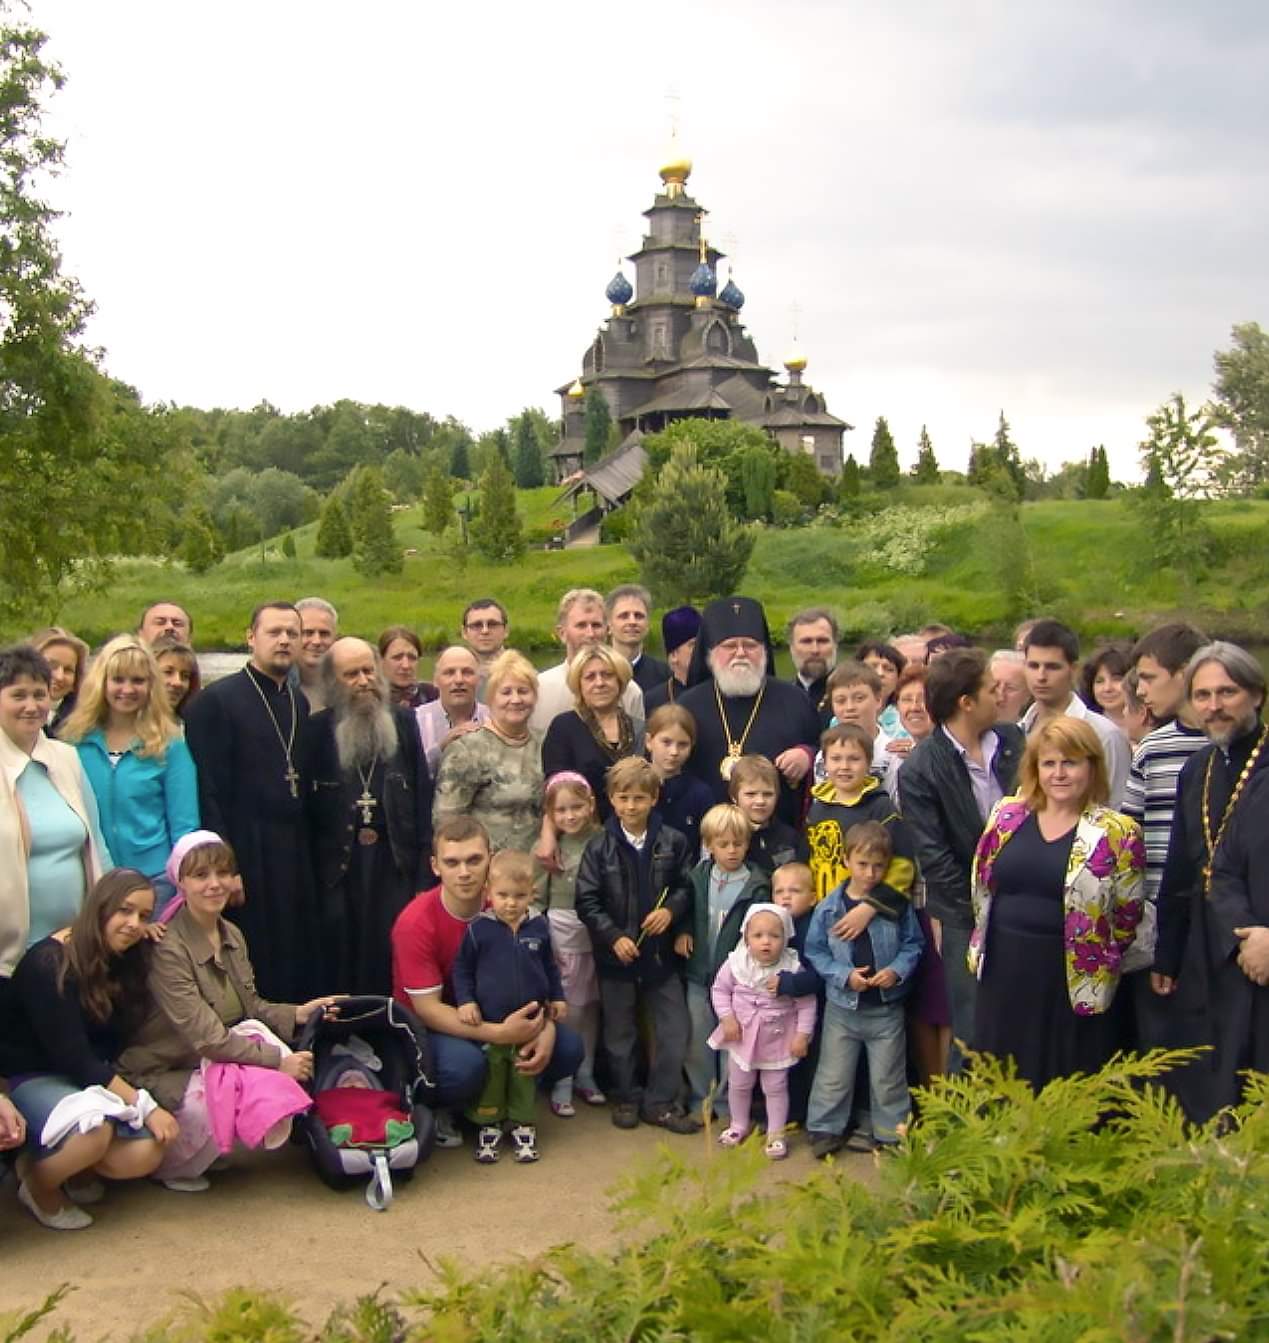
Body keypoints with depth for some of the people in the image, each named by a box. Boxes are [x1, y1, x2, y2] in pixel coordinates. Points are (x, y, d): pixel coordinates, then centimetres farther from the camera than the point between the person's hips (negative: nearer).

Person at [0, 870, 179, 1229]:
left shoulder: (124, 960, 2)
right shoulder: (49, 965, -21)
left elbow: (113, 1043, -1)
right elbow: (73, 1057, -24)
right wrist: (144, 1105, -25)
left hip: (90, 1077, 6)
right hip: (32, 1077, -6)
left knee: (143, 1156, -19)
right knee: (94, 1130, -36)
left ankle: (74, 1165, 13)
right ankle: (38, 1186, -4)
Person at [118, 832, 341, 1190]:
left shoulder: (232, 935, 4)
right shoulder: (167, 948, -22)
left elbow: (250, 1006, 12)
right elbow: (206, 1037, -24)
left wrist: (296, 1014, -7)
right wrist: (278, 1061, -22)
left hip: (218, 1058, 7)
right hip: (165, 1073, -7)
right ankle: (164, 1162, -3)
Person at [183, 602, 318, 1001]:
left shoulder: (300, 703, 13)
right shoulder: (216, 701, -6)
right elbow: (209, 792, -10)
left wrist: (311, 853, 8)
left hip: (296, 859, 6)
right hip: (248, 860, -6)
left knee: (300, 966, 8)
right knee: (256, 971, 1)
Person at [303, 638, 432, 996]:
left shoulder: (403, 721, 6)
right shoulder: (317, 728, 0)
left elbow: (422, 791, 5)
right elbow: (307, 802, -1)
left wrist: (425, 856, -1)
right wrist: (310, 866, -5)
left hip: (396, 859, 1)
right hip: (339, 862, -1)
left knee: (396, 955, 5)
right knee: (342, 954, 5)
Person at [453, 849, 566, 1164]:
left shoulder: (538, 926, -1)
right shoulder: (478, 929, -10)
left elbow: (549, 966, 13)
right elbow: (462, 968, -1)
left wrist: (557, 997, 13)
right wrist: (465, 1001, -9)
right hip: (489, 1020, -2)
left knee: (525, 1078, 12)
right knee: (490, 1076, 9)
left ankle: (523, 1126, 27)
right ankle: (489, 1126, 25)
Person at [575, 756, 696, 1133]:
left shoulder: (672, 842, -4)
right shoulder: (599, 846, -7)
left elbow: (685, 887, 5)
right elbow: (587, 901, -7)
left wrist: (670, 910, -15)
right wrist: (614, 937, -17)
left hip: (661, 953, 1)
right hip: (616, 956, -1)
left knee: (674, 1030, 4)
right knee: (620, 1033, 13)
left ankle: (659, 1102, 19)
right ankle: (627, 1098, 30)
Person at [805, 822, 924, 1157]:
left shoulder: (897, 904, -7)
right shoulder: (828, 908, -8)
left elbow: (913, 943, 0)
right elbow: (815, 952, -4)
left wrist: (897, 970, -16)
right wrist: (844, 976, -16)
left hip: (887, 1007, 0)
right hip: (842, 1006, 0)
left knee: (888, 1078, 14)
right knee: (833, 1076, 11)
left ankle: (891, 1134, 29)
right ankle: (826, 1129, 27)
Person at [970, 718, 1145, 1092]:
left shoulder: (1117, 833, -8)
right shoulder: (1007, 815, 3)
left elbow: (1126, 915, -2)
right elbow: (982, 886, 15)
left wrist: (1095, 958, 4)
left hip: (1074, 981, -4)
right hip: (1004, 971, 4)